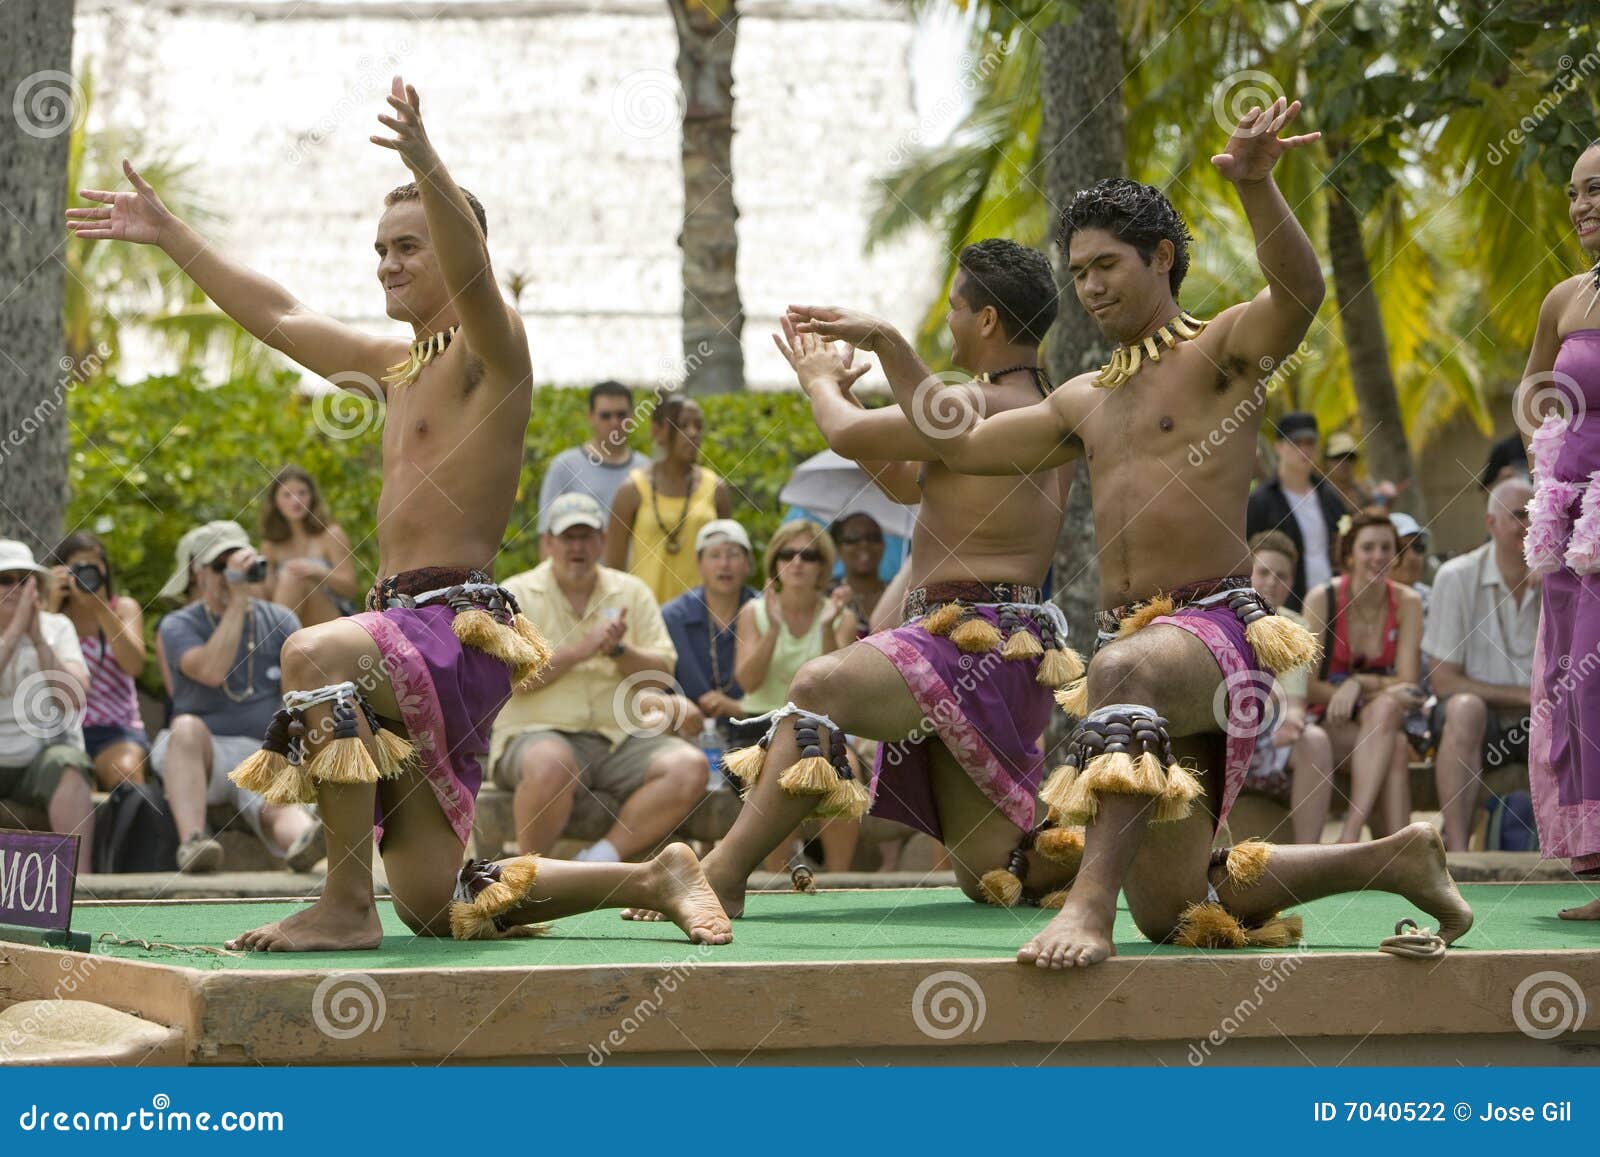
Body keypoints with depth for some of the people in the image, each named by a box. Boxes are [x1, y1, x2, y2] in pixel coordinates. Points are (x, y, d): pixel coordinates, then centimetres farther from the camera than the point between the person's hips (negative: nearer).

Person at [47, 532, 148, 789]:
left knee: (126, 770, -33)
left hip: (117, 729, 0)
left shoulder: (124, 609, 13)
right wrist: (52, 607, -9)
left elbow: (134, 666, -6)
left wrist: (102, 609, -12)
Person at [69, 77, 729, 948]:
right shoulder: (397, 366, 23)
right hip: (404, 634, 10)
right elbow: (279, 318, 32)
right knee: (437, 908, 10)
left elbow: (473, 274, -25)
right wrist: (169, 236, 35)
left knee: (314, 654, -39)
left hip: (460, 625, -10)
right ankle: (656, 878, 24)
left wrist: (429, 168, -43)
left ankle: (346, 907, -32)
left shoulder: (489, 349, -3)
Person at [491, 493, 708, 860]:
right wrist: (581, 650, -16)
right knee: (551, 763, -40)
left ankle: (602, 858, -22)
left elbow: (660, 676, 8)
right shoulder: (516, 594, 6)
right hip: (537, 733, -4)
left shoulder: (632, 592, 16)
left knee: (690, 766, -23)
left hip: (621, 739, 4)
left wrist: (618, 650, -11)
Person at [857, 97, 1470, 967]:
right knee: (1173, 912, 5)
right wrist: (885, 346, 30)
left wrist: (1257, 188, -37)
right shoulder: (1085, 401, 25)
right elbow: (961, 444, 33)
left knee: (1123, 668, -44)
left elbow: (1299, 293, -20)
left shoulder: (1221, 350, 2)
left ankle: (1091, 901, -53)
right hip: (1135, 643, 8)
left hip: (1218, 627, -8)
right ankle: (1388, 860, 24)